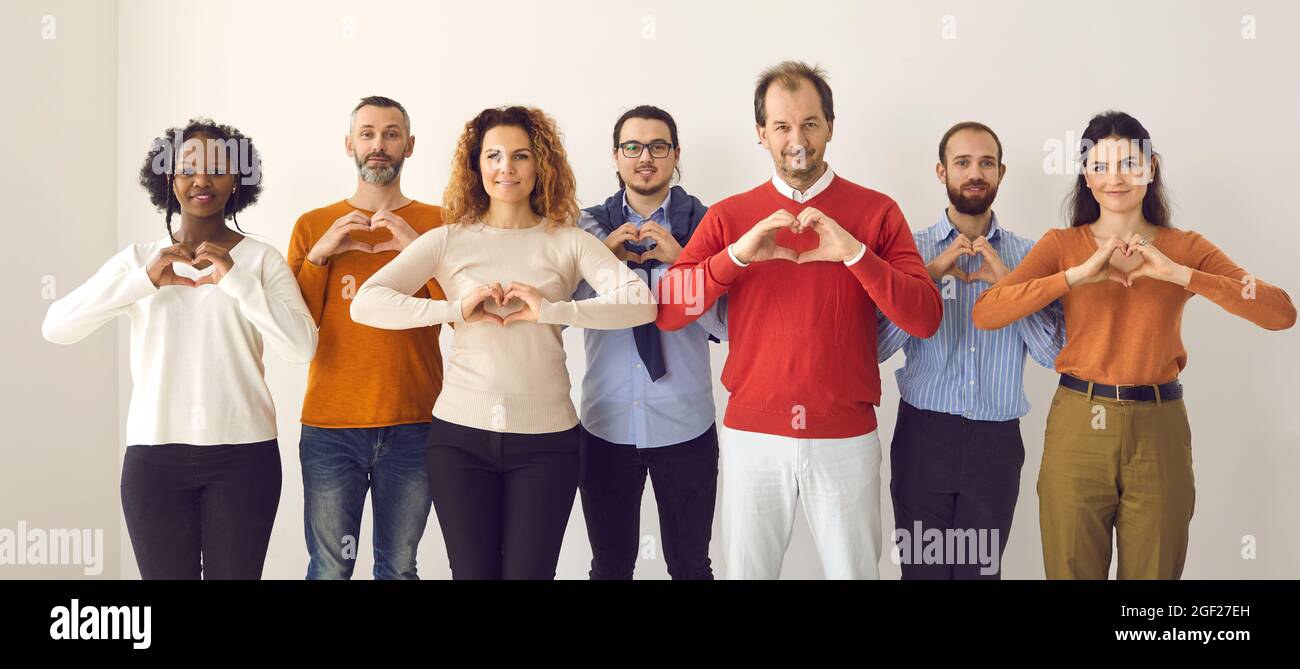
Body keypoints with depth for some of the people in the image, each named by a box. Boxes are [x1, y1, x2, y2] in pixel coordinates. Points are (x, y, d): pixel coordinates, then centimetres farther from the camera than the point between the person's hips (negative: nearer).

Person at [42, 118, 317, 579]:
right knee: (166, 574, 8)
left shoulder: (261, 258, 1)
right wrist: (146, 281, -15)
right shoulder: (139, 258, 6)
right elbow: (55, 327, -5)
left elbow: (302, 347, -11)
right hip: (155, 456, 1)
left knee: (235, 573, 5)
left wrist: (235, 279, -18)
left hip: (243, 454, -1)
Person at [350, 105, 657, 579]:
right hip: (460, 433, 1)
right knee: (473, 572, 9)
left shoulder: (568, 241, 3)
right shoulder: (448, 240, 4)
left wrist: (550, 310, -19)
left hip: (546, 436, 0)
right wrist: (454, 309, -15)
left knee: (529, 571, 5)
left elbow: (642, 303, -11)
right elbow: (365, 303, -6)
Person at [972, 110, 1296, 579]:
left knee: (1153, 572, 12)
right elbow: (984, 313, -15)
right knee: (1072, 571, 11)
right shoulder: (1062, 244, 1)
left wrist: (1178, 274, -19)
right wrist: (1079, 274, -21)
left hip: (1158, 430, 1)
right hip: (1078, 425, -1)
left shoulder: (1186, 247, 3)